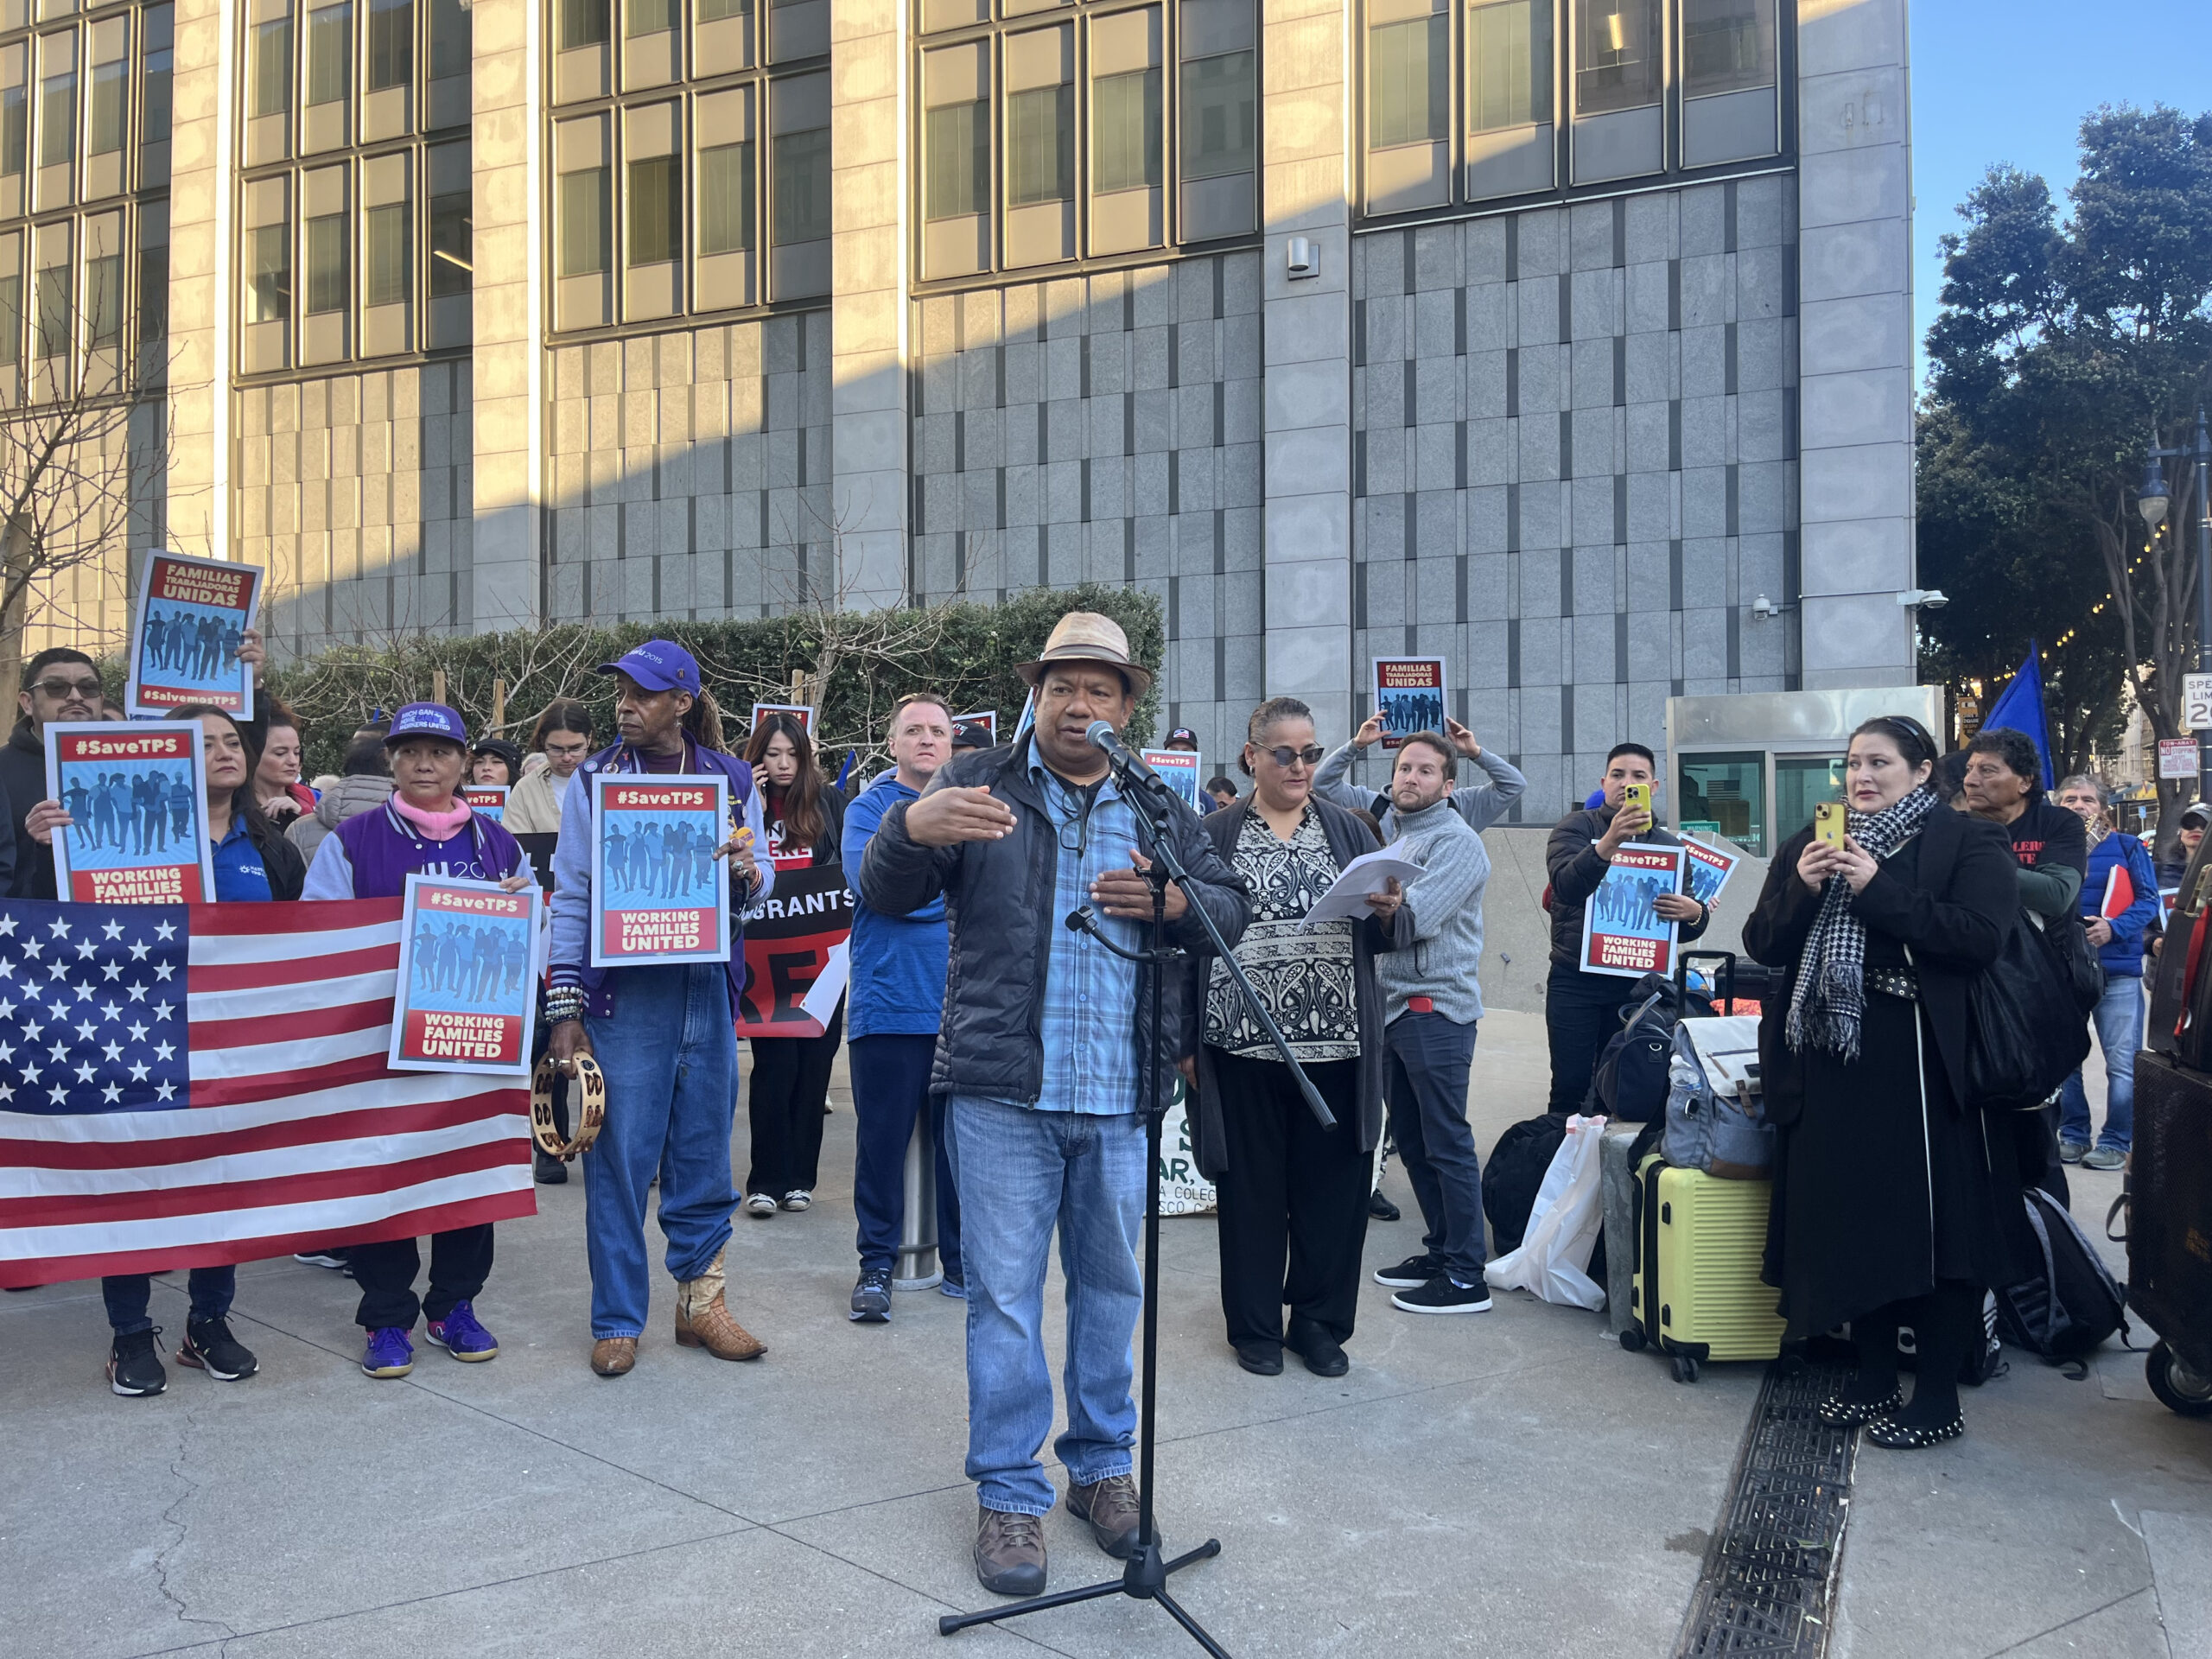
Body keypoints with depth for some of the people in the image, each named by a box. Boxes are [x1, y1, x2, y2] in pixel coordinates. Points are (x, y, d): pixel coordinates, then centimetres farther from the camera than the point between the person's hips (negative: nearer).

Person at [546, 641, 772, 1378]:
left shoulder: (732, 779, 6)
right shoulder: (593, 781, 1)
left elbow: (759, 885, 10)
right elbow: (571, 899, 1)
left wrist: (748, 875, -15)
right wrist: (565, 1008, -3)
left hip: (708, 986, 2)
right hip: (623, 992, -2)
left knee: (704, 1152, 9)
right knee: (619, 1160, 0)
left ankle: (701, 1301, 24)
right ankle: (618, 1322, 13)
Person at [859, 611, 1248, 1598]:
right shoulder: (977, 786, 2)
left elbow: (1233, 911, 9)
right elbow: (884, 895, -6)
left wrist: (1175, 902, -14)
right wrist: (912, 828, -29)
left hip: (1122, 1099, 3)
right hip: (1002, 1091, -3)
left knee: (1111, 1287, 14)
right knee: (1004, 1295, 2)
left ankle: (1101, 1467, 31)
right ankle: (1010, 1494, 15)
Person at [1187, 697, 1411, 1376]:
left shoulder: (1349, 831, 12)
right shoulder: (1215, 836, 5)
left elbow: (1394, 936, 11)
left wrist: (1390, 912, -12)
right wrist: (1185, 1040, -2)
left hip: (1335, 1045, 2)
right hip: (1244, 1043, -2)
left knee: (1333, 1188, 6)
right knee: (1251, 1189, 6)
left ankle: (1320, 1322, 22)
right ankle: (1255, 1327, 21)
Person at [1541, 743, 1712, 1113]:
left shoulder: (1669, 846, 10)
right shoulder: (1576, 827, -1)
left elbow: (1686, 932, 12)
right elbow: (1567, 887, -22)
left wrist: (1694, 914, -13)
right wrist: (1609, 842, -38)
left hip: (1637, 984, 3)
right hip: (1575, 982, -3)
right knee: (1570, 1085, -4)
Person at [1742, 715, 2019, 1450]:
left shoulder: (1967, 842, 1)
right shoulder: (1809, 844, 14)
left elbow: (1980, 935, -15)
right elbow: (1762, 944, 9)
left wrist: (1876, 890, -19)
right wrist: (1799, 890, -9)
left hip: (1922, 1068, -5)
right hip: (1829, 1065, 5)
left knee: (1930, 1221, 0)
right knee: (1849, 1219, 10)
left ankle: (1938, 1396, 12)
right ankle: (1874, 1375, 25)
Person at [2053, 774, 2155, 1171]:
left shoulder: (2127, 848, 3)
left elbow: (2148, 900, -3)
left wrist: (2113, 928, -18)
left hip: (2117, 968, -2)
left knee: (2123, 1062, -1)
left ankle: (2117, 1140, 7)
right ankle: (2072, 1134, 18)